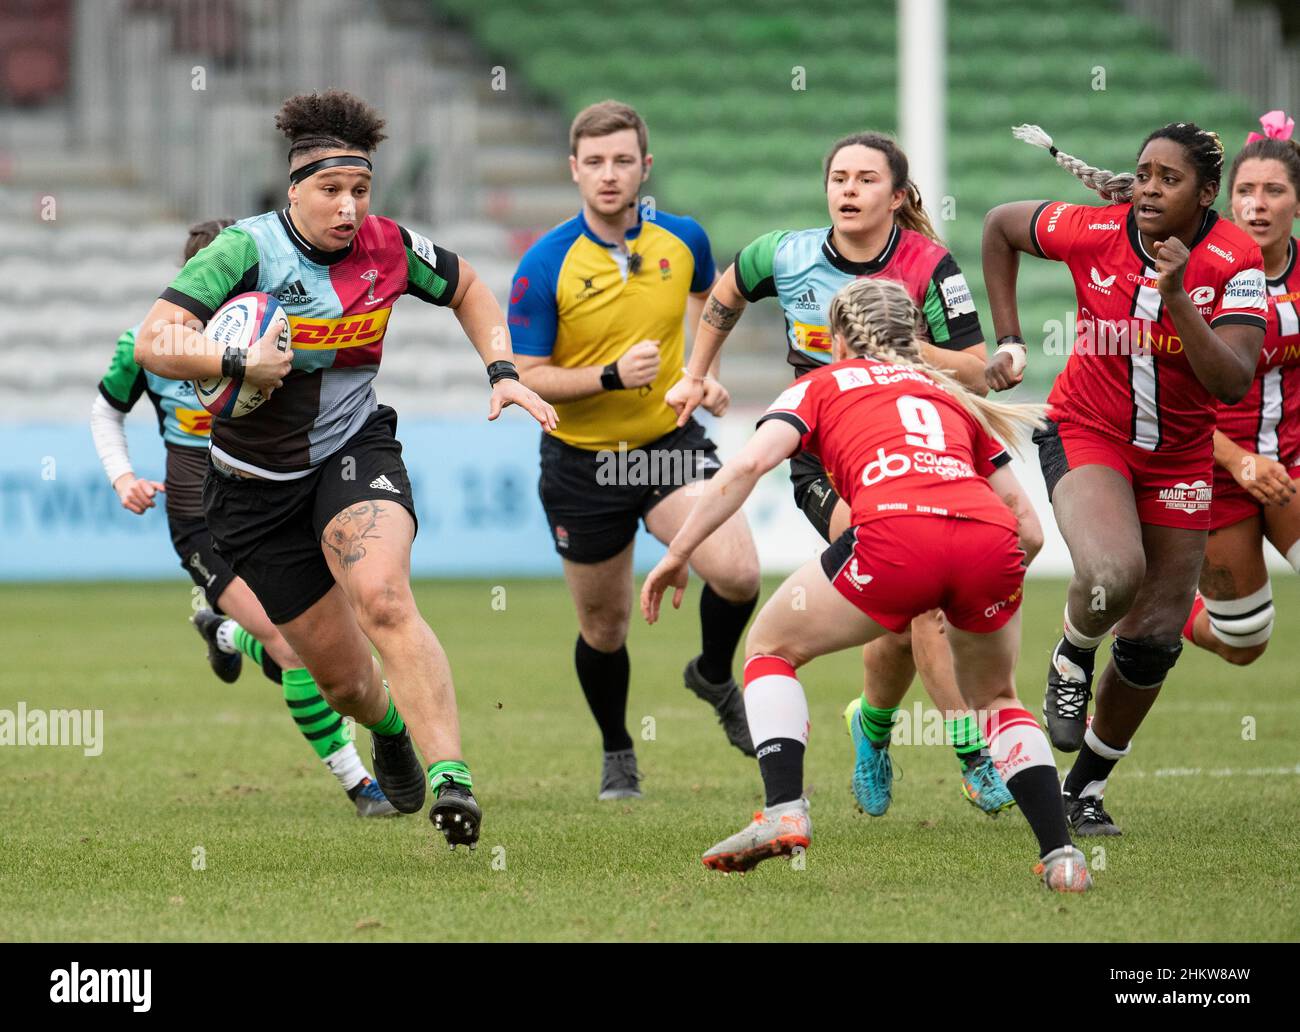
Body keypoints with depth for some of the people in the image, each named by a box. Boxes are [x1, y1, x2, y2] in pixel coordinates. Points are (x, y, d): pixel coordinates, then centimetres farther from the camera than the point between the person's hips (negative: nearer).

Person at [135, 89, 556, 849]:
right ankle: (390, 729, 43)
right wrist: (238, 364, -40)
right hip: (257, 485, 0)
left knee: (383, 599, -31)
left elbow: (468, 289, 15)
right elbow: (156, 342, -25)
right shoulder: (248, 250, -17)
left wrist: (503, 372, 3)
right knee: (340, 676, 5)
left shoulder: (387, 248, -7)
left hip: (355, 451, 1)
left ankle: (451, 777, -35)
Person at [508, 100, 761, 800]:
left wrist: (705, 370, 6)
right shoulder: (546, 265, -16)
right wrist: (612, 376, -27)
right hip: (582, 463, -1)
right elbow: (526, 377, -14)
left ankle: (714, 677, 12)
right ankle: (617, 753, 37)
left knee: (737, 572, -21)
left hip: (671, 442, 1)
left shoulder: (683, 239, -5)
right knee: (603, 628, 10)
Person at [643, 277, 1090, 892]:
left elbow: (748, 465, 7)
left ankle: (784, 811, 2)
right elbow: (1026, 522, 31)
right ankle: (1061, 855, 16)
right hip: (991, 537, 4)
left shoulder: (822, 385, 26)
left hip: (896, 530, -4)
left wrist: (678, 552, 9)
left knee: (770, 647, 21)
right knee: (994, 697, 30)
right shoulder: (951, 395, 36)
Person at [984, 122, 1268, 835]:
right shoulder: (1092, 231, -16)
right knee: (1114, 573, -32)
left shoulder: (1234, 260, -17)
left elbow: (1232, 383, -26)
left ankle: (1084, 789, 24)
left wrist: (1177, 296, -36)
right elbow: (1000, 224, 4)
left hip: (1178, 455, 2)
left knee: (1154, 642, 4)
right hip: (1084, 435, -2)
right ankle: (1072, 662, 3)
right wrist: (1007, 339, 1)